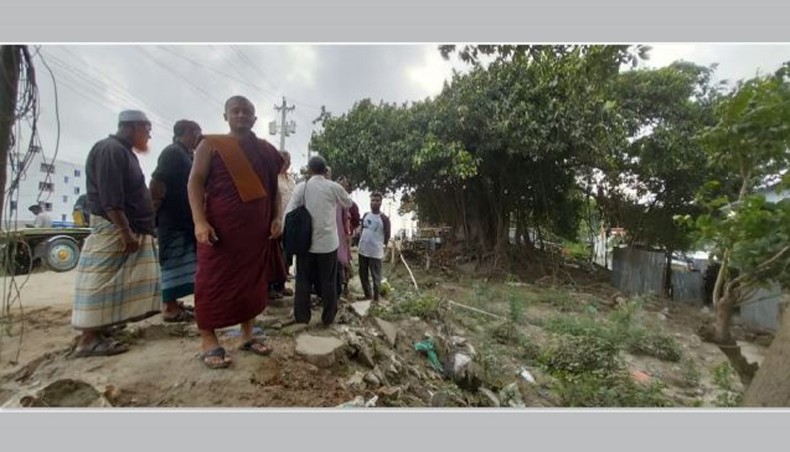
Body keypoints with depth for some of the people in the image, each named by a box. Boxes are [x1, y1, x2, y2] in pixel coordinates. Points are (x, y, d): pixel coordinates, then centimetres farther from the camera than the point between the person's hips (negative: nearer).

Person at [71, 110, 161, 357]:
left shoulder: (124, 151, 19)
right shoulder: (110, 150, -12)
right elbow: (110, 198, -21)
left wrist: (134, 231, 19)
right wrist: (126, 232, -23)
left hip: (130, 229, 10)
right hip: (113, 230, -10)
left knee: (116, 284, 11)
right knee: (102, 283, -5)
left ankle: (101, 329, 19)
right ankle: (88, 338, 2)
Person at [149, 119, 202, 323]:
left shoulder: (183, 154, 18)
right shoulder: (173, 152, -11)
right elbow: (157, 182, -21)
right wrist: (156, 208, -16)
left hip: (182, 219, 10)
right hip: (173, 219, -10)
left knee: (176, 264, 13)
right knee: (173, 263, -6)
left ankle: (170, 302, 22)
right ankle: (170, 308, 1)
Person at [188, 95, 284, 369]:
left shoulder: (265, 151, 13)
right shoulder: (210, 145, 3)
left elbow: (274, 188, 15)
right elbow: (195, 182, -4)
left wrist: (277, 218, 2)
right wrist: (199, 221, -16)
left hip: (257, 228, 4)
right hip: (220, 227, -4)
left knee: (252, 281, 9)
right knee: (213, 280, 0)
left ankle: (247, 335, 22)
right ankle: (208, 340, 12)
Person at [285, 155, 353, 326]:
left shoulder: (301, 187, -1)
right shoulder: (334, 187, -3)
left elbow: (289, 212, -5)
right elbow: (349, 203, 15)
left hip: (305, 241, 1)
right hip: (328, 242, -1)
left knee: (303, 279, 15)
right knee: (328, 281, 10)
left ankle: (301, 316, 25)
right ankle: (328, 317, 20)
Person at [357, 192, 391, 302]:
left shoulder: (384, 218, -9)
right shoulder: (365, 215, 7)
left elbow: (387, 235, -5)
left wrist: (384, 248, -6)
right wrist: (360, 242, 12)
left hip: (376, 252, -6)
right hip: (363, 250, 6)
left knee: (376, 276, 5)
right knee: (362, 274, 15)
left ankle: (376, 298, 19)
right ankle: (367, 295, 33)